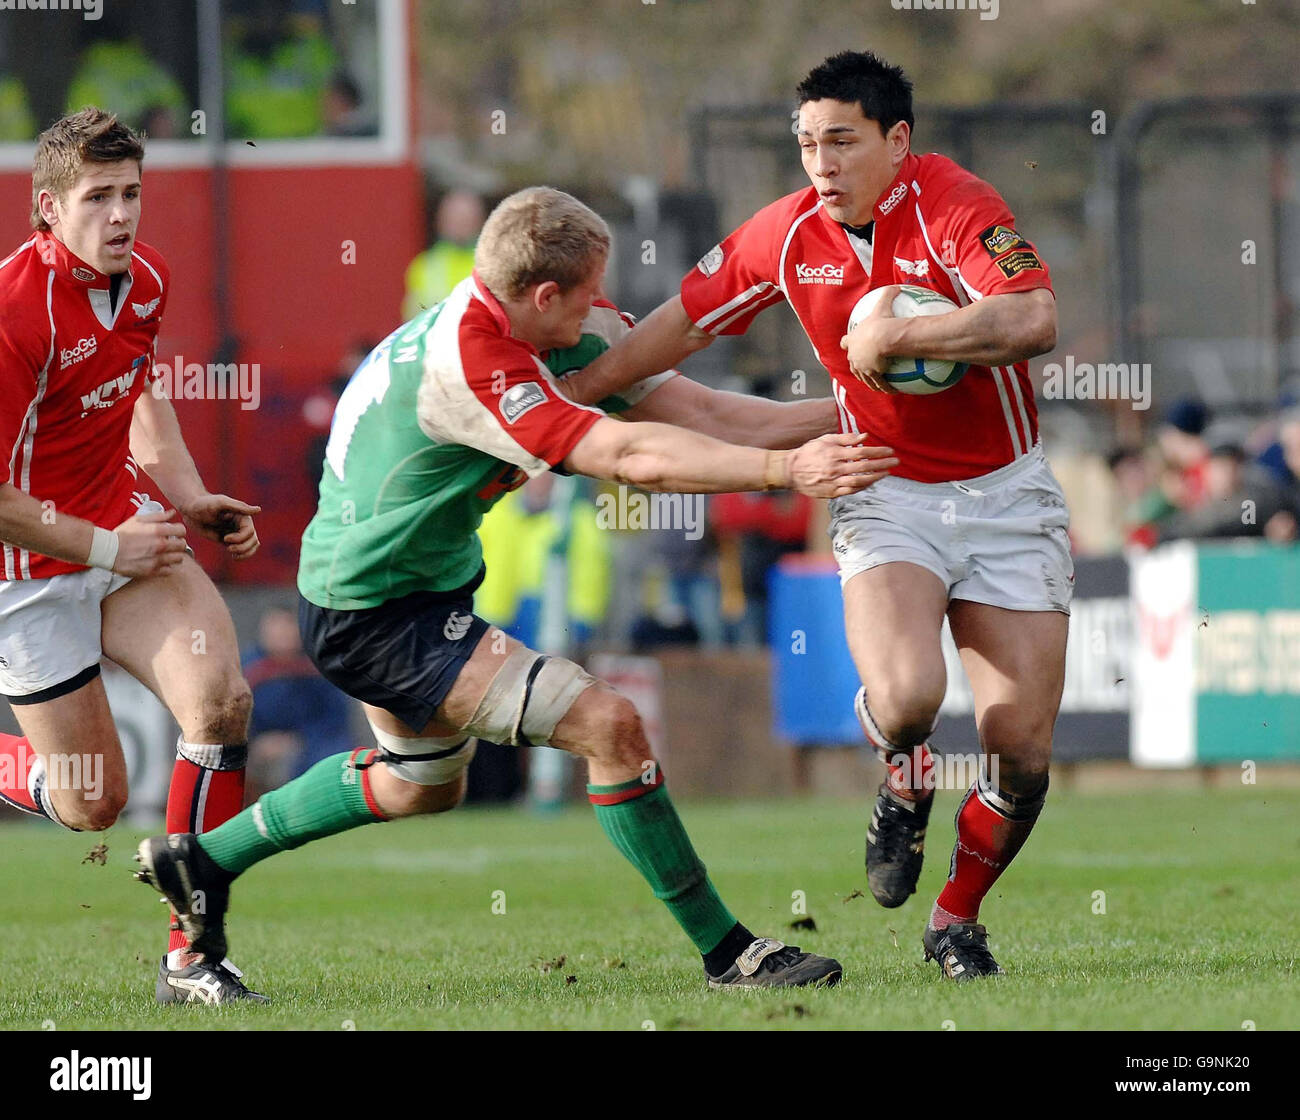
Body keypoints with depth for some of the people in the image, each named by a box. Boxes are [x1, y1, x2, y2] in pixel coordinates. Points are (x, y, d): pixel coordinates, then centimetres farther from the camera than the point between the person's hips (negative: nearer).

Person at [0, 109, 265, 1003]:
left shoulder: (145, 277, -1)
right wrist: (106, 549, -19)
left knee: (221, 697, -18)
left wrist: (191, 500, 9)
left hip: (123, 532, 6)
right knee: (94, 802, -1)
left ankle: (192, 954, -9)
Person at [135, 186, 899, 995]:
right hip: (377, 616, -11)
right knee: (608, 724, -19)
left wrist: (840, 412, -5)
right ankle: (726, 951, -9)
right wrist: (786, 470, -38)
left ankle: (205, 860, 45)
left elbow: (688, 408, -2)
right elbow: (629, 456, -37)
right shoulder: (463, 365, -32)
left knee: (426, 782, 34)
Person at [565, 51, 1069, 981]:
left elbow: (1032, 320, -32)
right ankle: (906, 780, 11)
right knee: (905, 697, -27)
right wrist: (571, 395, 10)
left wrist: (896, 335, -28)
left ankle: (958, 919, 21)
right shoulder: (787, 234, -2)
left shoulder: (957, 207, -16)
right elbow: (683, 322, 12)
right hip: (888, 497, 2)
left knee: (1023, 748, -5)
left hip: (1006, 494, -2)